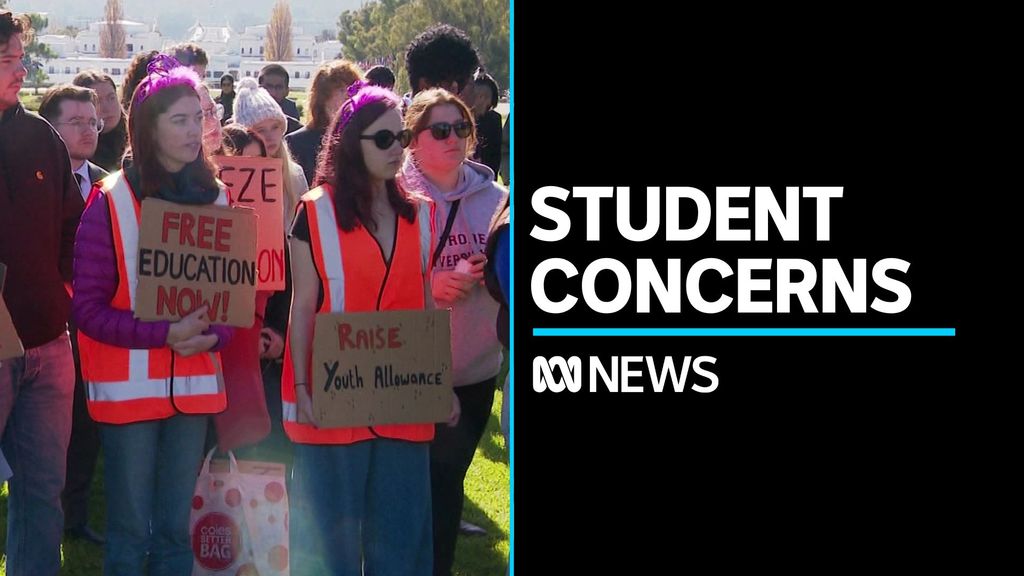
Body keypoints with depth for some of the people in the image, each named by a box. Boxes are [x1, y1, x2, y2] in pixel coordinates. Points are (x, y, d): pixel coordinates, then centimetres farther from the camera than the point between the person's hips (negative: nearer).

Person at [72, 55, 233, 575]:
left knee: (175, 530, 10)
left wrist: (212, 334, -10)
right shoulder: (110, 202, -7)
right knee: (131, 531, 0)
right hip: (129, 385, -4)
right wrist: (164, 334, -20)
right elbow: (88, 307, -8)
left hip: (194, 383, 4)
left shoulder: (214, 198, 7)